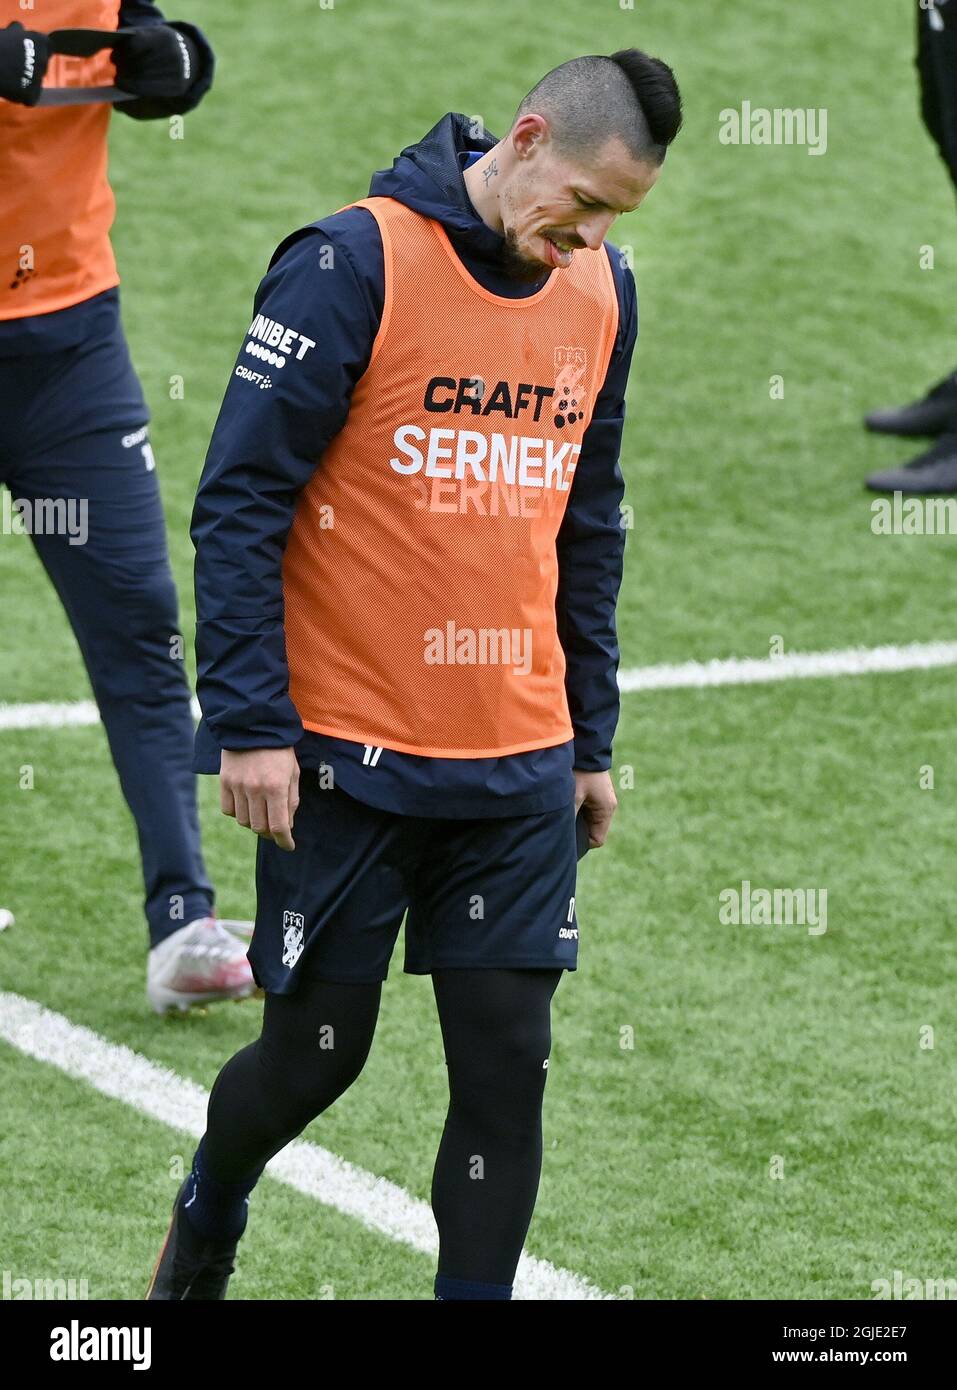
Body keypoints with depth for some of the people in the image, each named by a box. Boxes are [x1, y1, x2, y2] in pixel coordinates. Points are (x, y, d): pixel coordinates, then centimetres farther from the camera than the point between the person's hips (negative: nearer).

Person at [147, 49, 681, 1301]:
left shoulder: (601, 291, 7)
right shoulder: (352, 266, -12)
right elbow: (240, 500, -11)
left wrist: (592, 739, 16)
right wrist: (249, 721, -15)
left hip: (520, 770, 5)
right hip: (348, 759, -5)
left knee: (507, 1061, 0)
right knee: (317, 1052, 6)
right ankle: (208, 1222, 37)